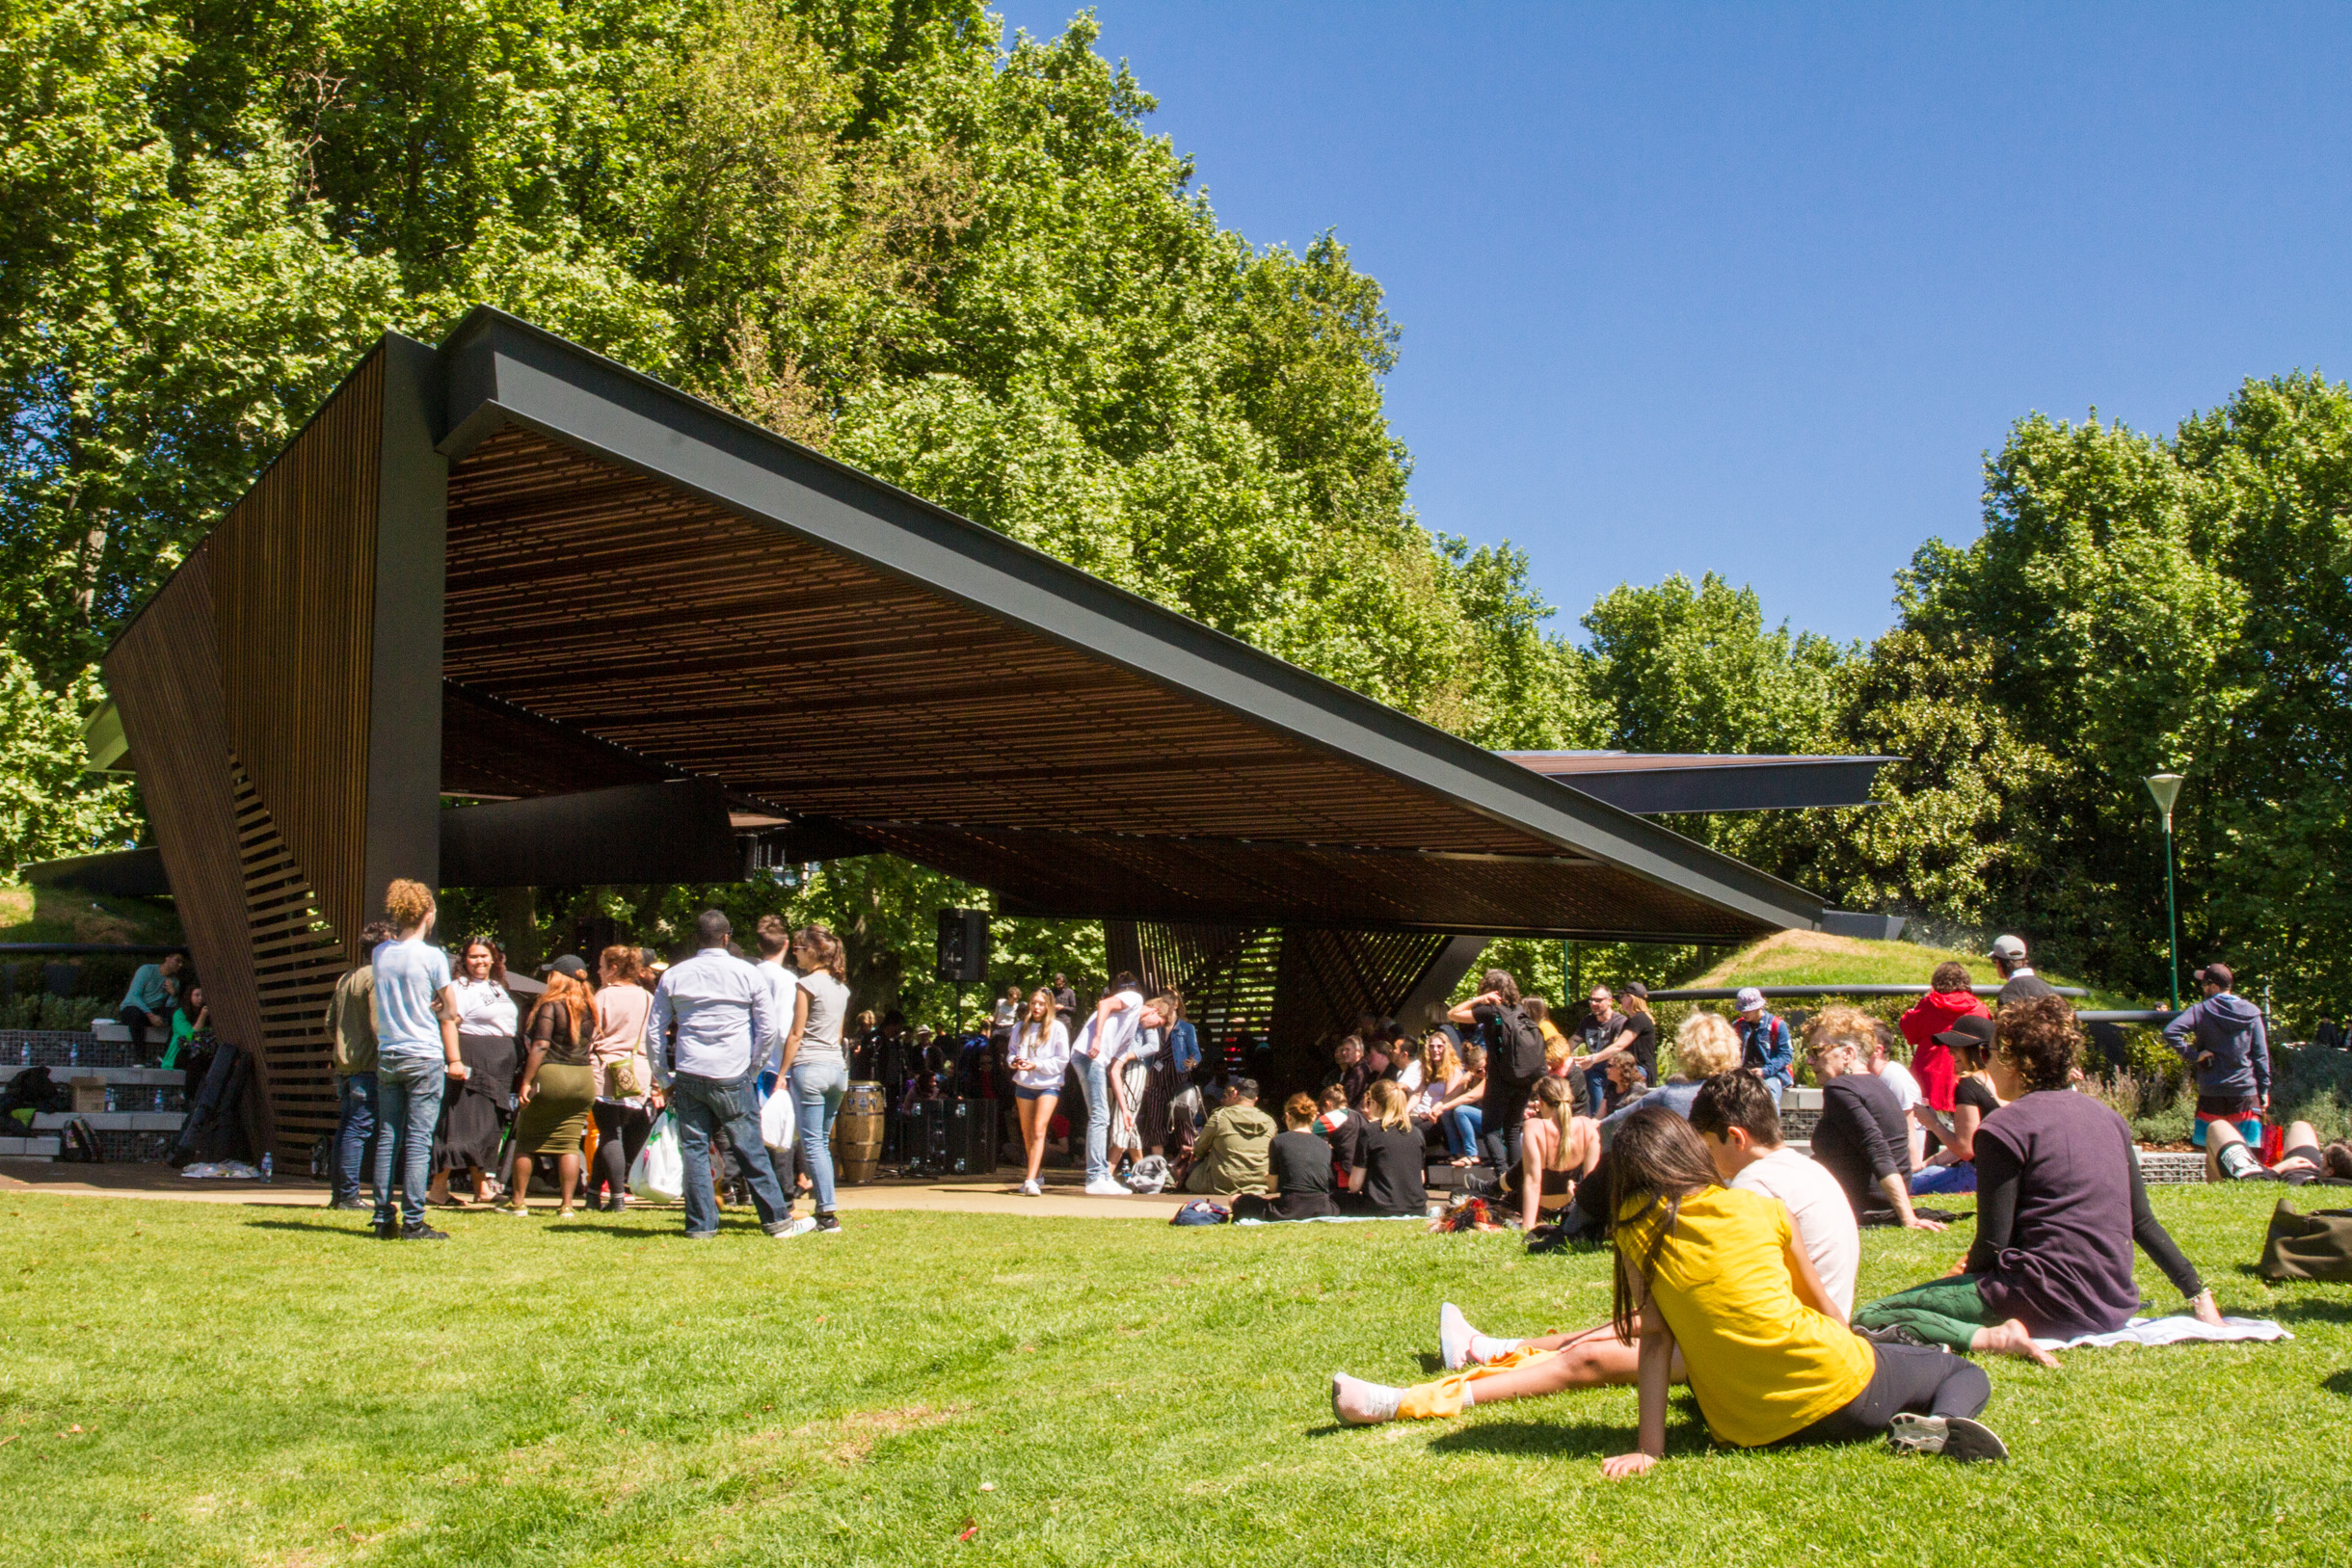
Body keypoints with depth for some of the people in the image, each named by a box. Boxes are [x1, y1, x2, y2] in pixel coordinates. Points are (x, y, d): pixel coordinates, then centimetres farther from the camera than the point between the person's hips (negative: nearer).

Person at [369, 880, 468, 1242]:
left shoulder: (379, 954, 5)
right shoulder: (432, 956, -9)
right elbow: (447, 1013, -2)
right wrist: (454, 1060, 5)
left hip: (387, 1057, 5)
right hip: (424, 1058, -5)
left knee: (387, 1138, 8)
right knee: (418, 1141, -4)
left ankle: (384, 1219, 10)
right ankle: (412, 1222, -5)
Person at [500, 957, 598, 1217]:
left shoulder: (550, 1005, -8)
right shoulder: (589, 1007, 8)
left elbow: (540, 1046, -14)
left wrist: (526, 1082, -13)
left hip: (550, 1077, -5)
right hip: (584, 1079, 5)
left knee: (526, 1142, 7)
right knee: (570, 1143, 5)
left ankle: (517, 1201, 11)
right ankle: (566, 1205, 2)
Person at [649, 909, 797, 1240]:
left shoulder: (673, 976, 7)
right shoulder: (747, 974, 2)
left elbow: (656, 1032, 9)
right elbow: (767, 1026, 1)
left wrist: (663, 1079, 14)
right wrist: (750, 1063, 12)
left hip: (688, 1076, 1)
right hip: (732, 1076, -1)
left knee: (694, 1149, 6)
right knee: (751, 1150, 5)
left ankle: (701, 1225, 4)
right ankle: (776, 1219, 10)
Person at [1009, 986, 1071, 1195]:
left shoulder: (1057, 1028, -2)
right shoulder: (1020, 1028, 11)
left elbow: (1062, 1060, -4)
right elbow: (1012, 1052, 18)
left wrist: (1036, 1065, -14)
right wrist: (1015, 1061, -5)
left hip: (1048, 1084, -5)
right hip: (1023, 1084, 5)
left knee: (1039, 1130, -16)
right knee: (1027, 1133, 9)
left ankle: (1031, 1180, -24)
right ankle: (1036, 1176, 23)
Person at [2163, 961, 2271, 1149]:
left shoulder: (2201, 1011, -5)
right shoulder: (2251, 1013, 2)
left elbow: (2170, 1032, -19)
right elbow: (2261, 1055, 4)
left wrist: (2192, 1055, -10)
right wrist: (2264, 1090, 9)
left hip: (2211, 1092, -1)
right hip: (2245, 1091, 1)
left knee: (2204, 1149, 7)